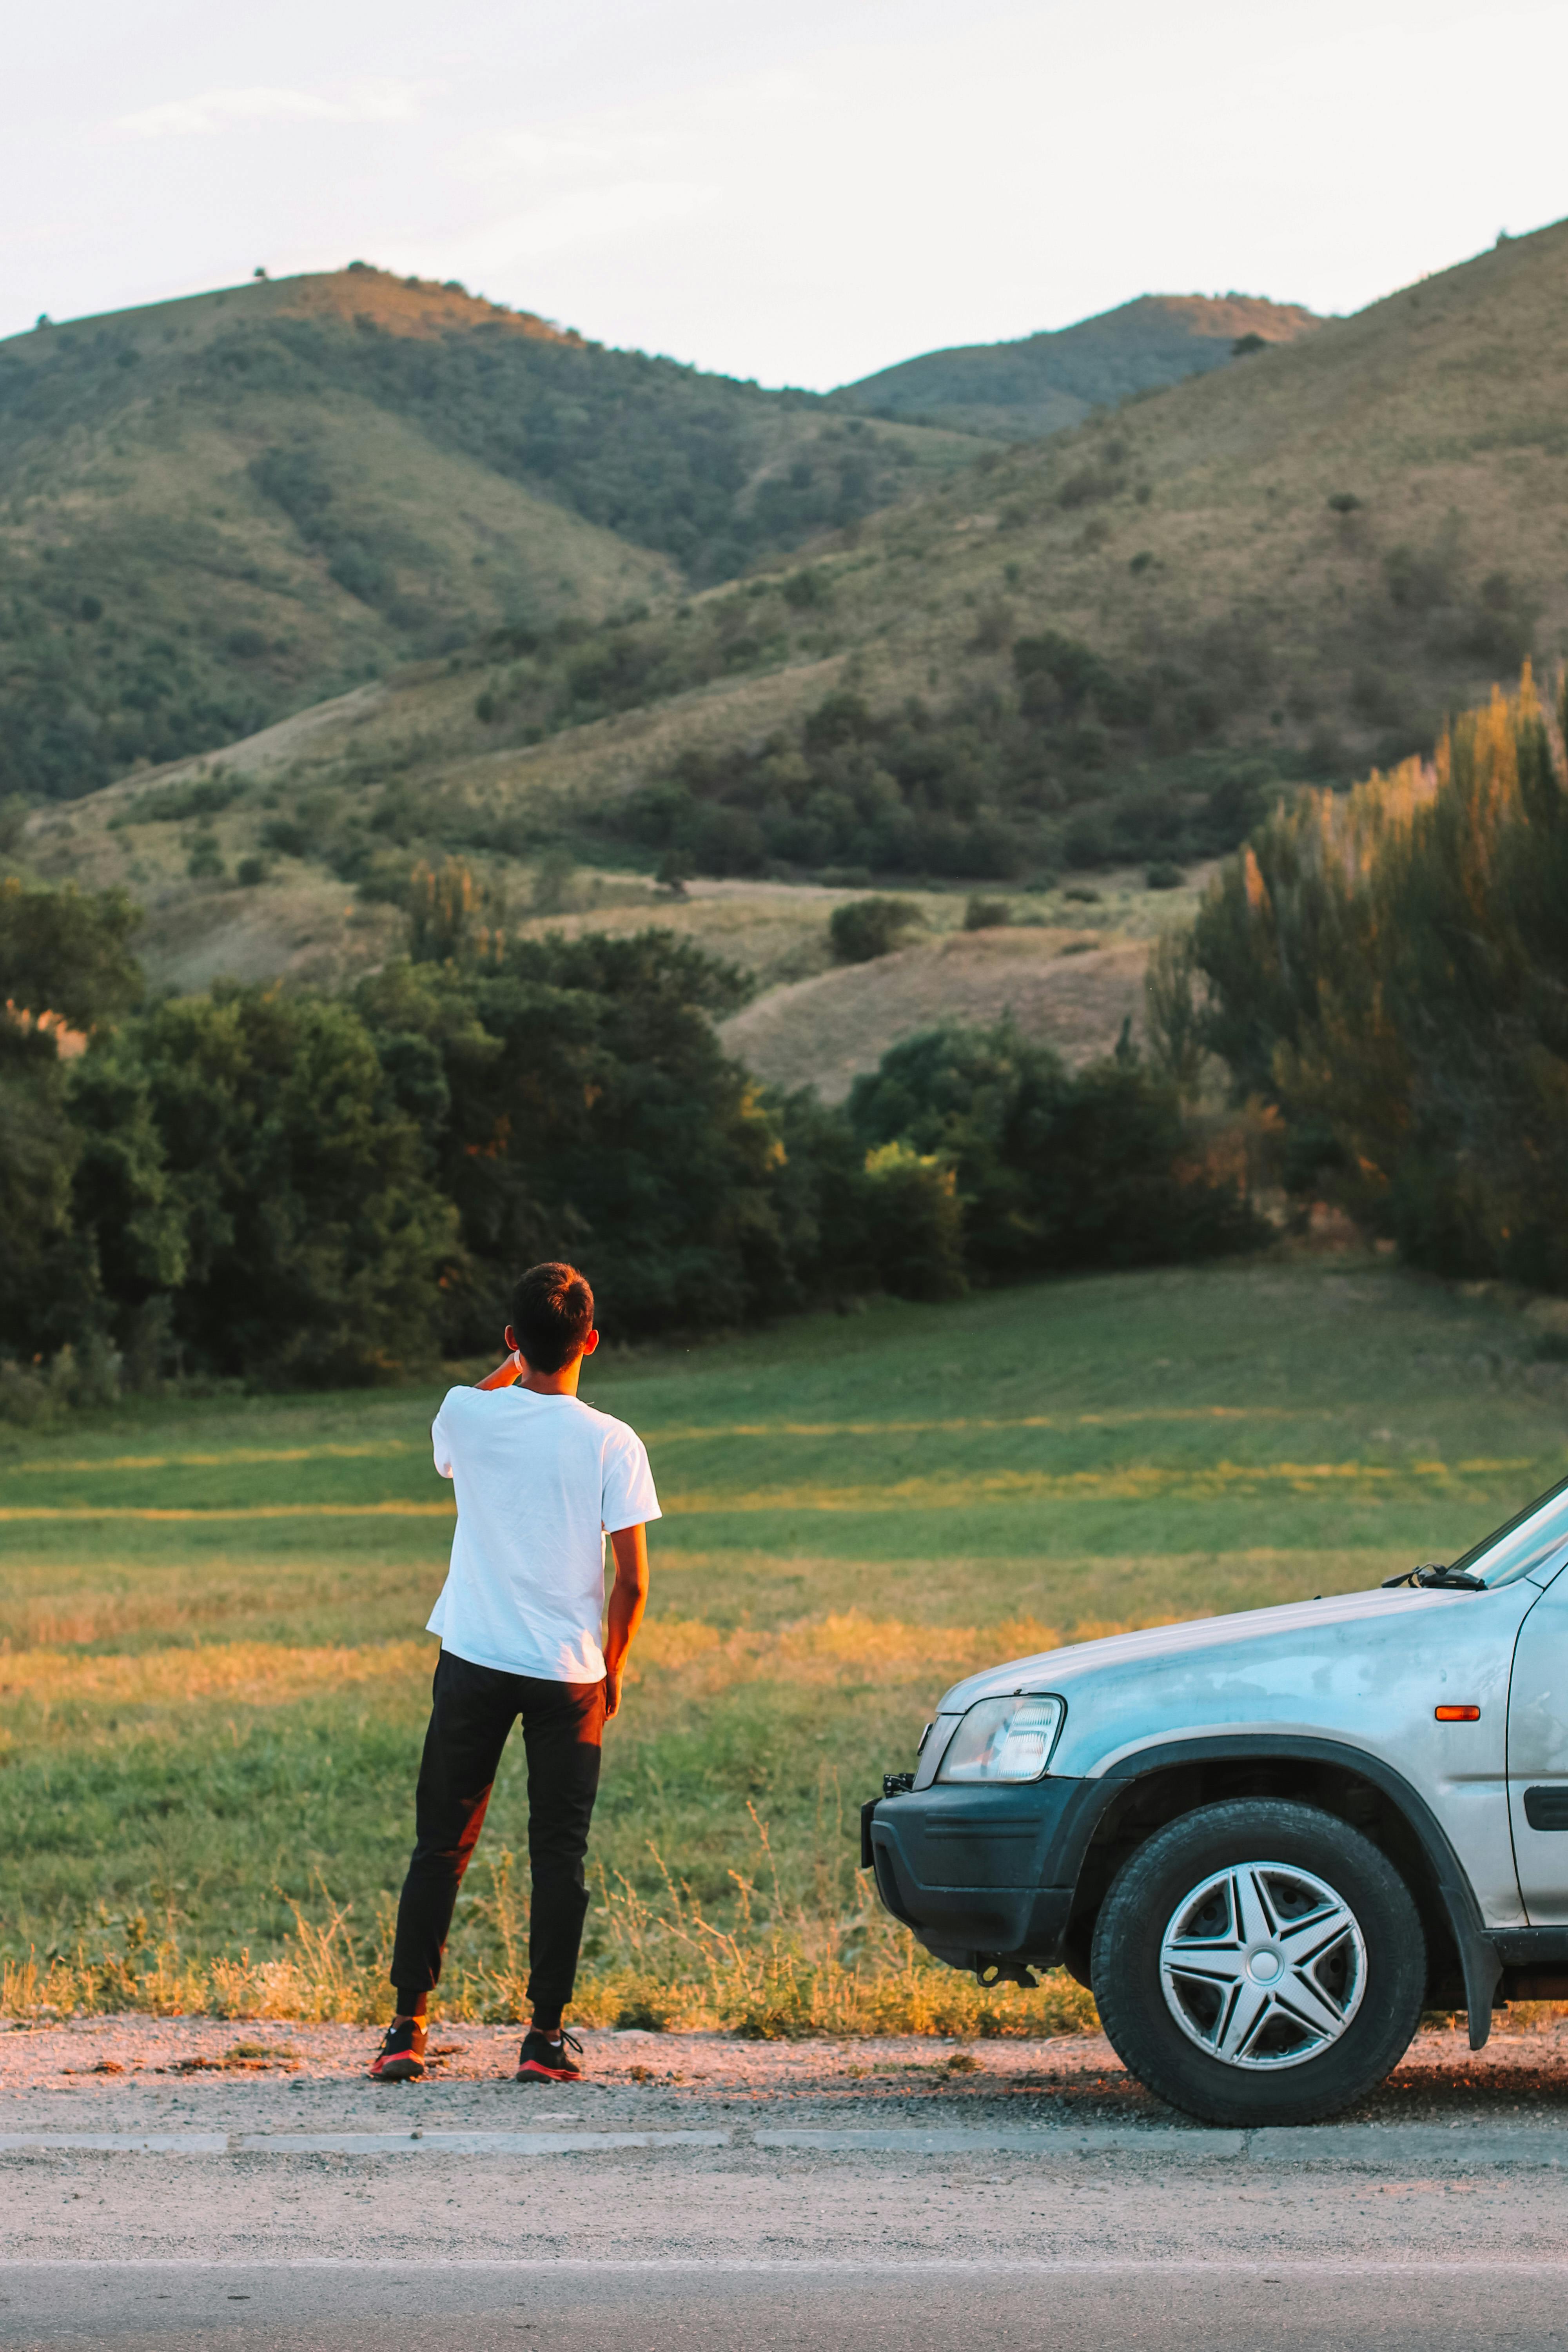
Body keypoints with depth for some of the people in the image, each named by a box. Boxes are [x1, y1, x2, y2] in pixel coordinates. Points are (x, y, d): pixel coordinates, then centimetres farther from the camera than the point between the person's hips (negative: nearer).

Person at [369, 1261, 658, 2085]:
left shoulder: (469, 1415, -4)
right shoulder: (611, 1444, -7)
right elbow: (632, 1579, -7)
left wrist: (516, 1362, 23)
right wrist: (612, 1670, 7)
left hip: (473, 1664, 1)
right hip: (569, 1675, -1)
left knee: (440, 1849, 9)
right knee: (559, 1856, 7)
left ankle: (406, 2031, 9)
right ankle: (546, 2038, 7)